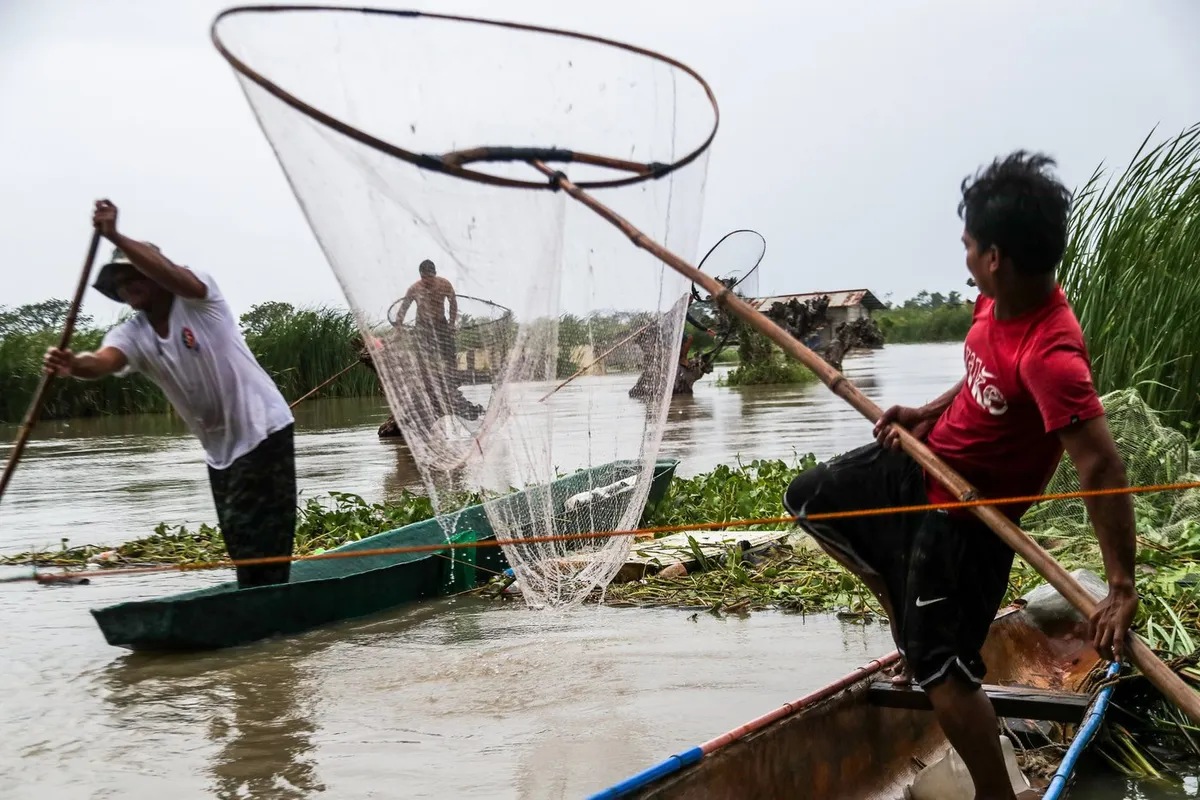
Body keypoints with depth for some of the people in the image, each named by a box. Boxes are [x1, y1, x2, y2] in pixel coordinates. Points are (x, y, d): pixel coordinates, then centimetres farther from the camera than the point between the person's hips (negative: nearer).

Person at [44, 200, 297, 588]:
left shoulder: (198, 298, -8)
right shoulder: (131, 334, 2)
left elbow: (172, 276, -32)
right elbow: (102, 361, -20)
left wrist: (116, 238, -42)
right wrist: (73, 365, -43)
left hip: (264, 431, -7)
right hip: (219, 449, 7)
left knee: (260, 538, -10)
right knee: (241, 543, 12)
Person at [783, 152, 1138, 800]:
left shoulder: (1050, 354, -35)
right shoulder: (996, 302, -9)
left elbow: (1102, 469, -37)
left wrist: (1121, 588, -37)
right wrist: (929, 412, 0)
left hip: (966, 515, -9)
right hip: (923, 462, 9)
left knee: (942, 670, -3)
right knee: (807, 500, 18)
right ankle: (910, 616, 29)